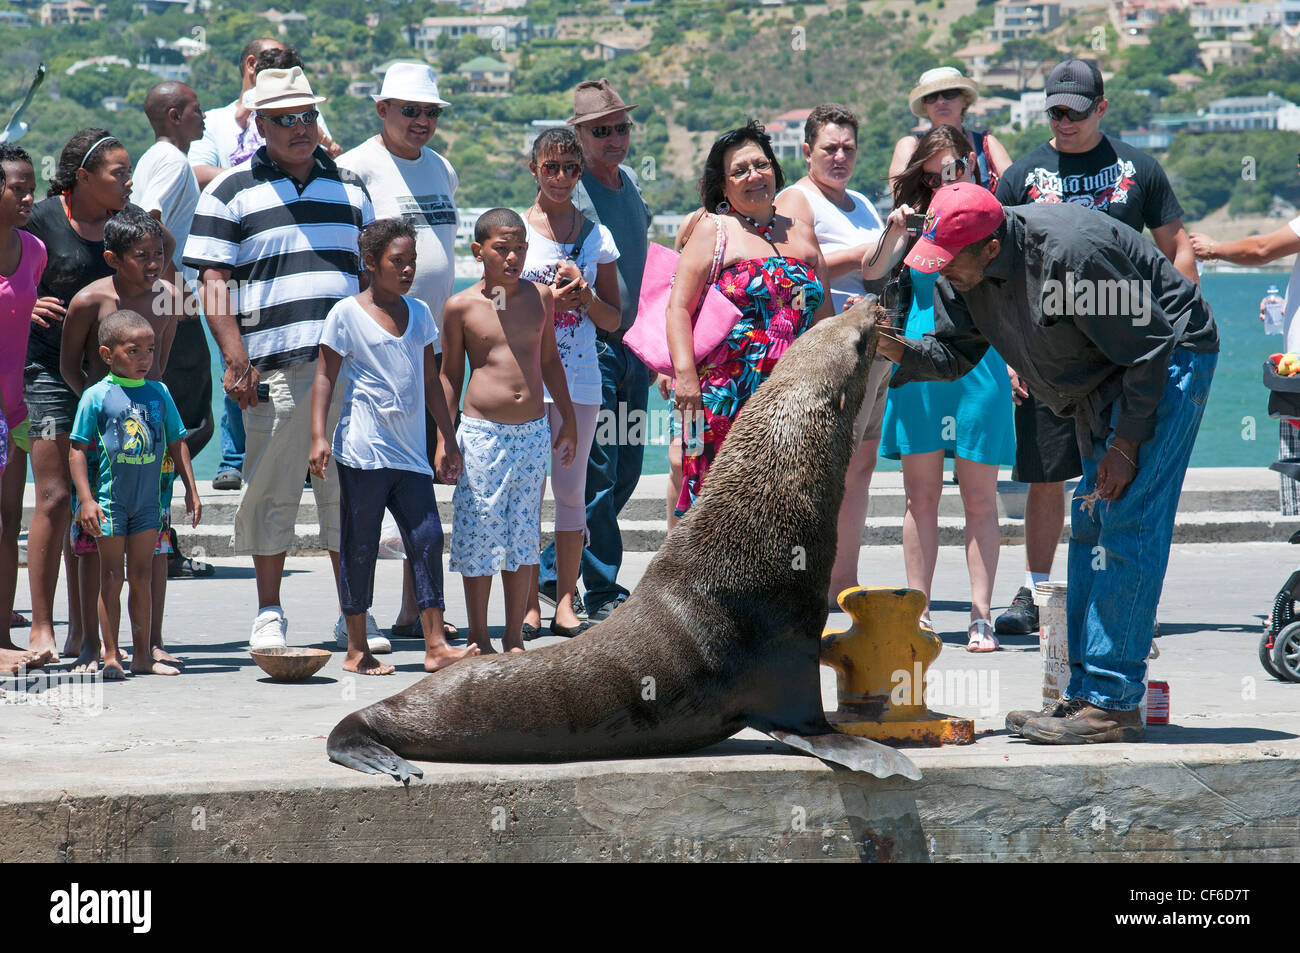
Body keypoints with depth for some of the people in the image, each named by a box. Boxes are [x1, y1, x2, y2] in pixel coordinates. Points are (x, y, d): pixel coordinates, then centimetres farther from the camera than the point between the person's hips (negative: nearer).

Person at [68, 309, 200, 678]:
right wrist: (86, 499, -14)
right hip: (110, 499, -4)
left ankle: (142, 655, 14)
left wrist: (191, 490, 8)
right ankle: (109, 656, 4)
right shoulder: (97, 396, -7)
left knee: (142, 577, 9)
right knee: (111, 577, 0)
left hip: (147, 499, 4)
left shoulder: (159, 393, 5)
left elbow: (177, 443, 12)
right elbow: (77, 449, -7)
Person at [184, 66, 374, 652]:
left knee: (348, 492, 4)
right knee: (272, 491, 1)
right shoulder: (231, 194, 3)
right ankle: (269, 613, 11)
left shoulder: (348, 188, 17)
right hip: (275, 369, -3)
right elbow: (213, 282, -2)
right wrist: (236, 362, -11)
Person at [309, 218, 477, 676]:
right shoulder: (347, 314, -4)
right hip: (363, 448, -5)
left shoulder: (419, 313, 12)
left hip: (410, 450, 5)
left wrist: (449, 440, 20)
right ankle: (356, 649, 8)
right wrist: (318, 436, -14)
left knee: (427, 538, -2)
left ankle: (435, 645, 0)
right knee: (360, 545, 1)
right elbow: (325, 378, -4)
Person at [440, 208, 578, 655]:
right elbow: (450, 374, 4)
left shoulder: (541, 297, 6)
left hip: (532, 432, 3)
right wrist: (444, 438, 0)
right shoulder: (461, 307, -2)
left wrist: (568, 418, 20)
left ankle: (514, 638, 15)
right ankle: (479, 640, 9)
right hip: (481, 432, -3)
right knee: (479, 536, -1)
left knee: (523, 536, 6)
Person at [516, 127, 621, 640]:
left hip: (579, 375, 2)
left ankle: (565, 602, 10)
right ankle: (529, 603, 4)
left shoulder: (597, 235, 8)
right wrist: (550, 299, -13)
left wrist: (585, 296, -9)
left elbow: (613, 320, 10)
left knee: (571, 487, 4)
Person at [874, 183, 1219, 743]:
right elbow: (954, 353, 4)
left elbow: (1148, 346, -24)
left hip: (1171, 356, -9)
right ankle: (1086, 692, 13)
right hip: (1107, 380, 10)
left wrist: (1127, 444, -20)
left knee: (1128, 525, -15)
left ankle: (1112, 703, -16)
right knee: (1090, 526, 9)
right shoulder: (964, 270, -7)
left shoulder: (1069, 254, -32)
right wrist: (903, 351, -17)